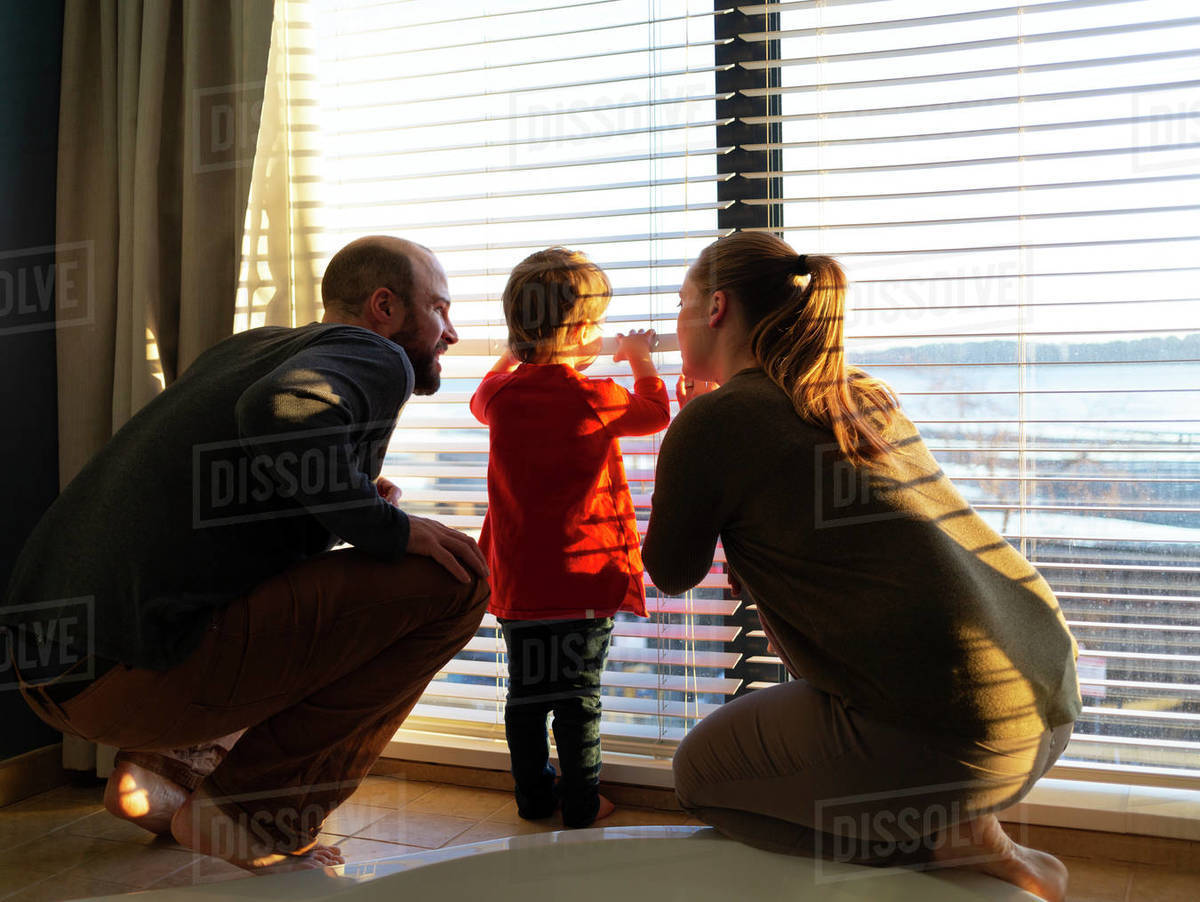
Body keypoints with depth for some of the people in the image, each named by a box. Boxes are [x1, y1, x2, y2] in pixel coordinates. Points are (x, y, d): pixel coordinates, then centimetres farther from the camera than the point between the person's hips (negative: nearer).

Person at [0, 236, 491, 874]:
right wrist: (382, 526, -13)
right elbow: (283, 410, -27)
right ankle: (255, 812, -4)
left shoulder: (254, 345, 21)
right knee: (452, 572, -10)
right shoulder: (377, 357, -4)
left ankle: (162, 771, 16)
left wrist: (355, 499, 17)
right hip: (141, 671, -9)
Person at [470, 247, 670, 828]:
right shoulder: (595, 398, -11)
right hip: (585, 572, -4)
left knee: (525, 691, 13)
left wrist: (511, 355, 40)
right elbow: (655, 413, 8)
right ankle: (581, 803, 13)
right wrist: (641, 361, 24)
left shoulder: (502, 394, 0)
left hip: (518, 577, 4)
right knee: (578, 693, 4)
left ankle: (533, 796, 24)